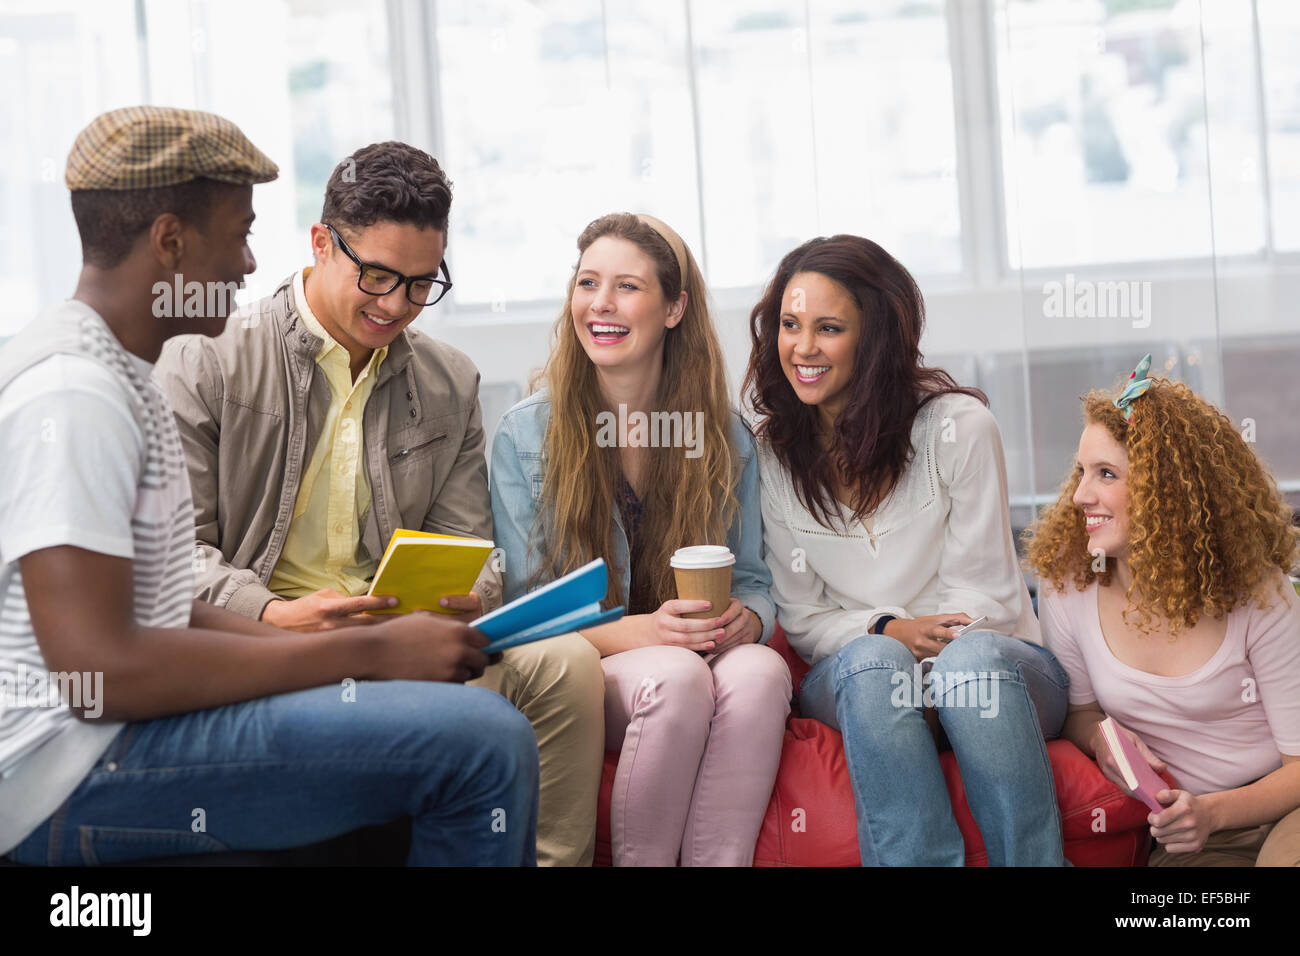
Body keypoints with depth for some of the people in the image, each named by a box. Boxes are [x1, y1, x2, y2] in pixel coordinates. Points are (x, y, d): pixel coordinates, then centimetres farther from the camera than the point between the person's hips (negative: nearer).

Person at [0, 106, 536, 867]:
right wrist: (366, 651, -19)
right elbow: (99, 669, -24)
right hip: (65, 768, -11)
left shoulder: (118, 374, 16)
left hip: (128, 717, 11)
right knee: (484, 738, -23)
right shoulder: (72, 394, -17)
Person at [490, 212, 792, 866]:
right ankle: (640, 862, -20)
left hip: (694, 656, 2)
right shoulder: (524, 435, 0)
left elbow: (753, 580, 10)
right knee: (675, 677, -35)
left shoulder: (726, 438, 7)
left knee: (759, 670, -33)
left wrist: (745, 621, -16)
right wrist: (638, 632, -22)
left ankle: (720, 861, -24)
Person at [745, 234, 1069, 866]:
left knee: (973, 658, -36)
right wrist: (888, 632, -16)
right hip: (852, 677, 1)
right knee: (873, 663, -34)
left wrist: (929, 674, -21)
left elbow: (984, 600, -4)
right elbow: (801, 620, 3)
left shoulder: (957, 426, -5)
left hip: (995, 660, -1)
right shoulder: (769, 451, 2)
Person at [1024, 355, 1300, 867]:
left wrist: (1213, 811, -25)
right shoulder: (1066, 589, -3)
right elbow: (1077, 710, 14)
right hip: (1191, 832, 3)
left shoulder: (1257, 595, -10)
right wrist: (1100, 738, -11)